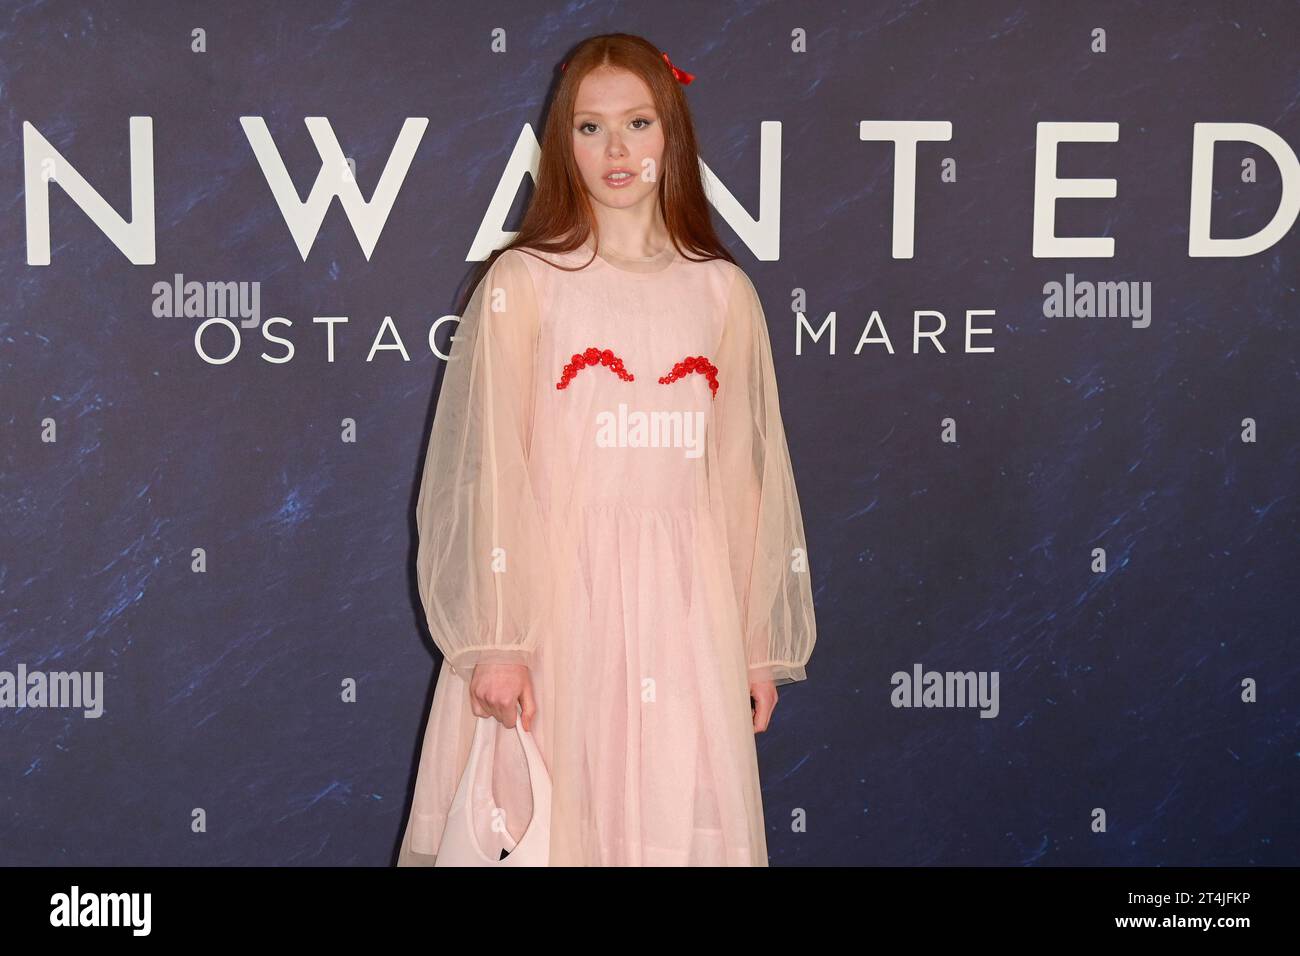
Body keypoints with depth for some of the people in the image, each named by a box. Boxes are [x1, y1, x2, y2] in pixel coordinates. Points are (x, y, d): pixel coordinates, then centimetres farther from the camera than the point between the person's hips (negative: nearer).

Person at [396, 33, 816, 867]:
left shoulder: (724, 291, 9)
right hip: (556, 595, -2)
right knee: (547, 827, 1)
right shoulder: (524, 282, 0)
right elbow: (488, 471, -5)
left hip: (684, 603, 3)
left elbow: (748, 475, 10)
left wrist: (760, 645, 9)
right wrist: (493, 641, -12)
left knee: (681, 822, 3)